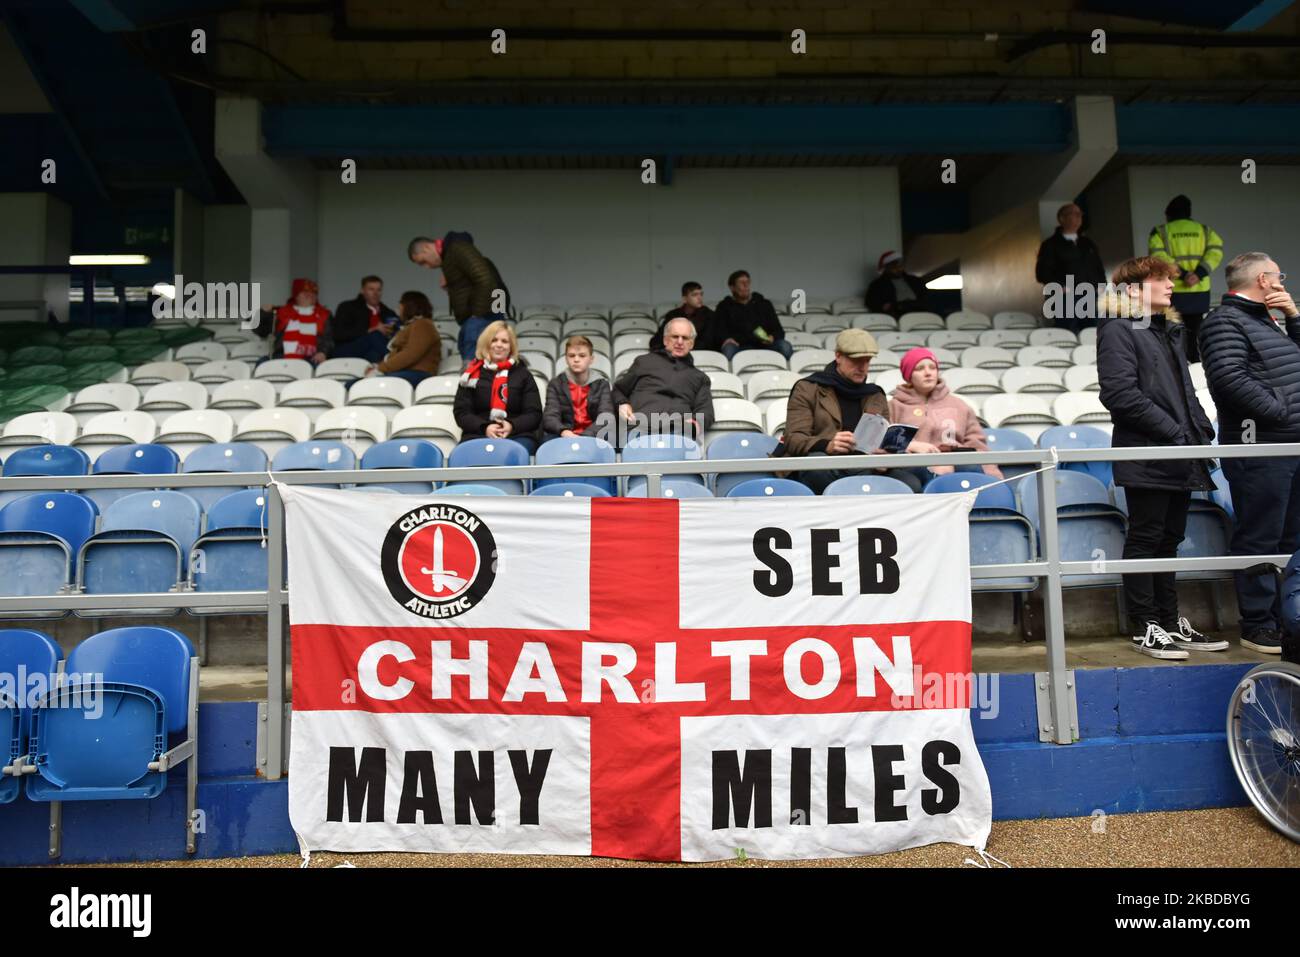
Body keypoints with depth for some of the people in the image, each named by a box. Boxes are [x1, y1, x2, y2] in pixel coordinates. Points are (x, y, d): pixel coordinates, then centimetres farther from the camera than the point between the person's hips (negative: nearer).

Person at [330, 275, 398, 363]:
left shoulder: (389, 314, 21)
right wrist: (369, 331, -14)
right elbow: (338, 334, -6)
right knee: (374, 336, -31)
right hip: (346, 353, -3)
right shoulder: (347, 307, 9)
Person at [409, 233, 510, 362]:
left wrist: (479, 313, -18)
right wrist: (448, 286, 7)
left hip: (482, 316, -10)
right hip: (471, 318, 10)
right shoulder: (447, 256, 21)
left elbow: (485, 279, -20)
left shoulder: (458, 248, -10)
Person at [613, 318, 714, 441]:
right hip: (640, 427, 0)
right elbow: (618, 390, 31)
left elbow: (706, 410, 18)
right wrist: (621, 404, 6)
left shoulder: (699, 377, 32)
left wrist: (697, 423, -6)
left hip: (678, 430, 0)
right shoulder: (644, 361, 30)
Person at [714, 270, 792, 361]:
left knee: (785, 346, -29)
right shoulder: (724, 306, 18)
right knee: (728, 348, -37)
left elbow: (778, 330, 18)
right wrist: (726, 339, -19)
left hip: (764, 345, 2)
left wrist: (772, 337, -7)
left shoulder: (765, 304, 22)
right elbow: (720, 330, 6)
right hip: (740, 347, -2)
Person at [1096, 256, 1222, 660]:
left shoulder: (1170, 330, 21)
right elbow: (1120, 393, -17)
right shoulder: (1117, 330, -6)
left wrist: (1202, 430, 9)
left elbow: (1185, 389, 24)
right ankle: (1147, 627, 6)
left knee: (1169, 539, 12)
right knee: (1146, 539, -2)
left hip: (1179, 458, 8)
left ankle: (1170, 622, 20)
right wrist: (1174, 432, -16)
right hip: (1146, 457, -8)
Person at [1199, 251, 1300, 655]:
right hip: (1258, 447, -10)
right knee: (1259, 539, -4)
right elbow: (1230, 378, -22)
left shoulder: (1268, 322, 22)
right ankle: (1258, 624, 3)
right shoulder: (1224, 322, -9)